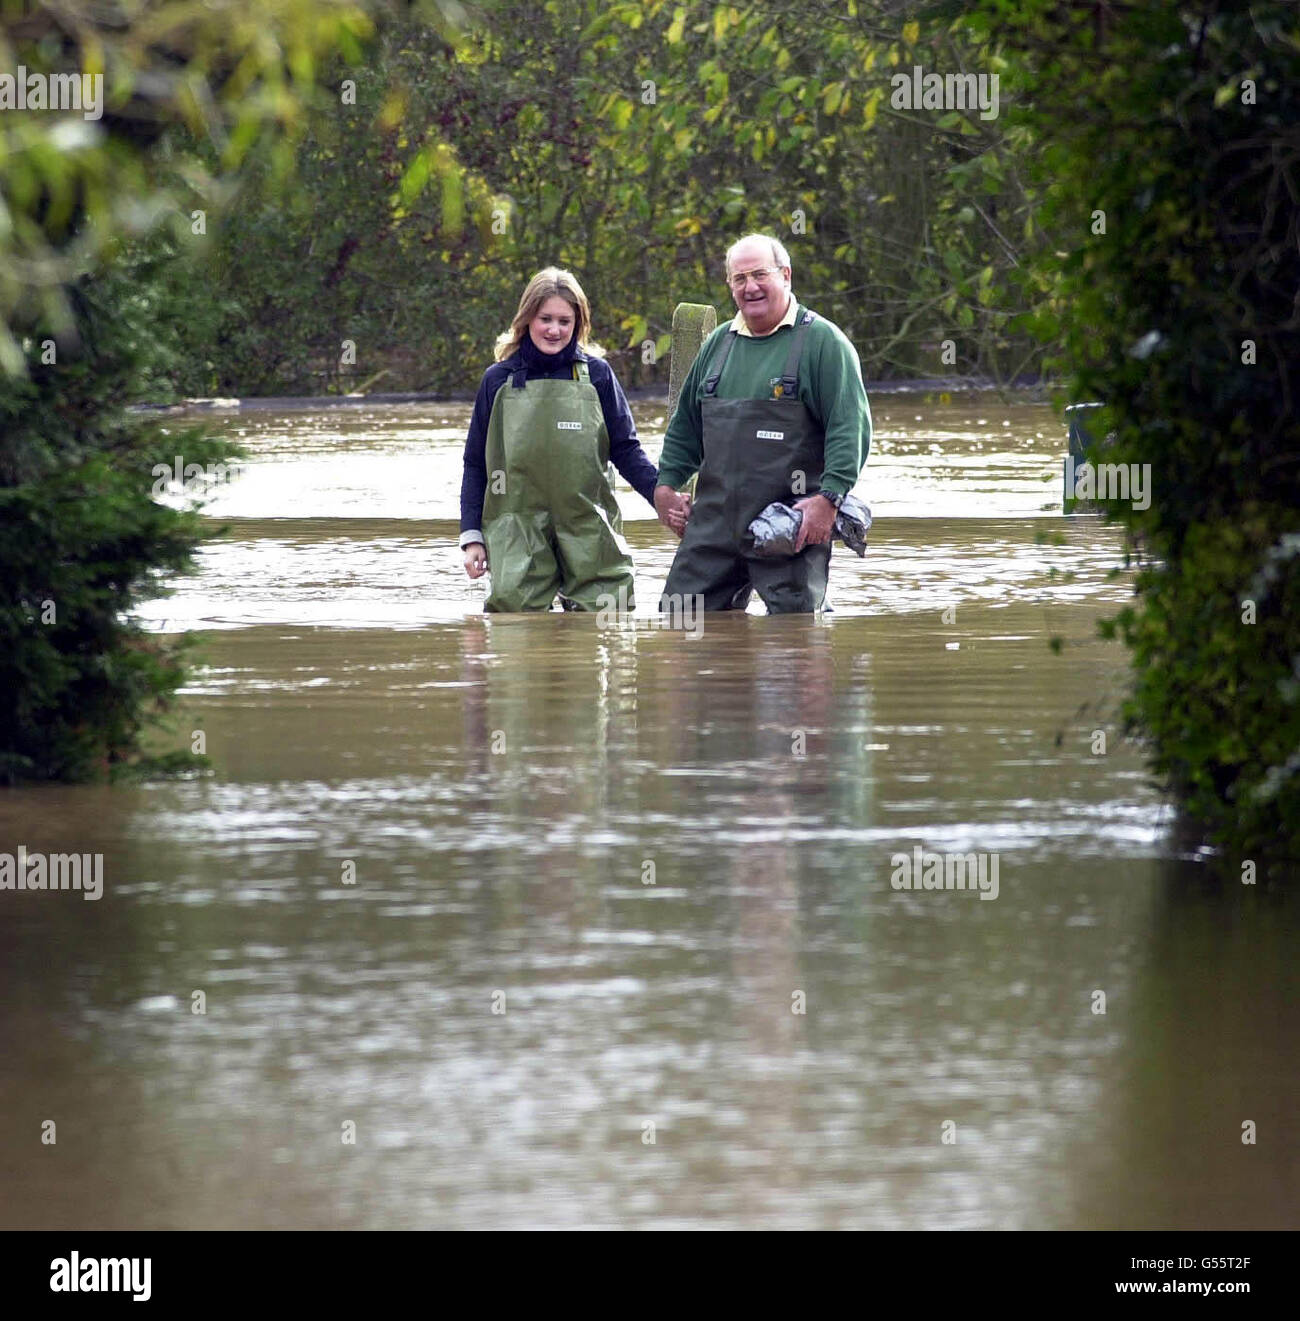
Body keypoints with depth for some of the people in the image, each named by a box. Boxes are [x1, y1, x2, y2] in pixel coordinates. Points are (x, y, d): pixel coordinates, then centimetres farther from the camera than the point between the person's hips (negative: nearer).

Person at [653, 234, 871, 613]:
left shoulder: (821, 341, -3)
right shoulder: (719, 344, 16)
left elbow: (850, 426, -11)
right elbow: (685, 425, 25)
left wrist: (829, 497, -20)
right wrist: (666, 484, 14)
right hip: (715, 521, 6)